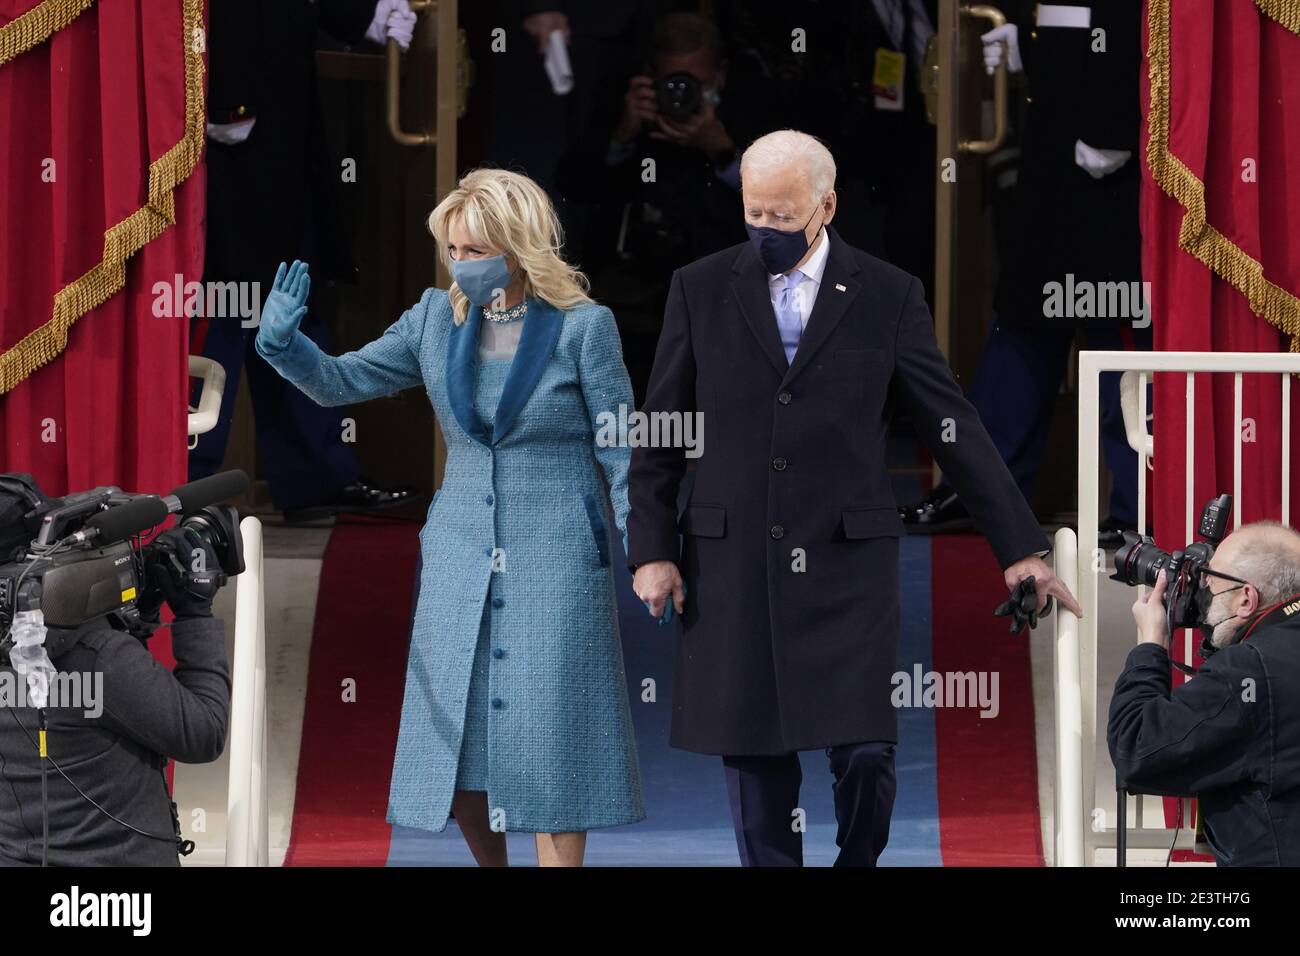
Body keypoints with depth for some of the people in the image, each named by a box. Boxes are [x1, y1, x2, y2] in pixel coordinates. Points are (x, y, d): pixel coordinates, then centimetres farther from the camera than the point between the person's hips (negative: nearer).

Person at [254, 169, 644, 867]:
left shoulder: (582, 326, -7)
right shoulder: (438, 319, 4)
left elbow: (621, 452, -4)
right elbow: (343, 382, 7)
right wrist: (283, 343, -12)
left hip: (556, 560, -4)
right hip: (460, 557, 4)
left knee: (549, 734, -3)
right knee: (459, 742, 7)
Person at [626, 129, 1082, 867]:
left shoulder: (888, 296, 2)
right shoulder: (701, 290, 5)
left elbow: (955, 427, 3)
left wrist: (1020, 546, 1)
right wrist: (652, 550, 1)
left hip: (849, 562, -1)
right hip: (734, 563, 1)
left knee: (867, 752, -7)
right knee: (754, 755, 3)